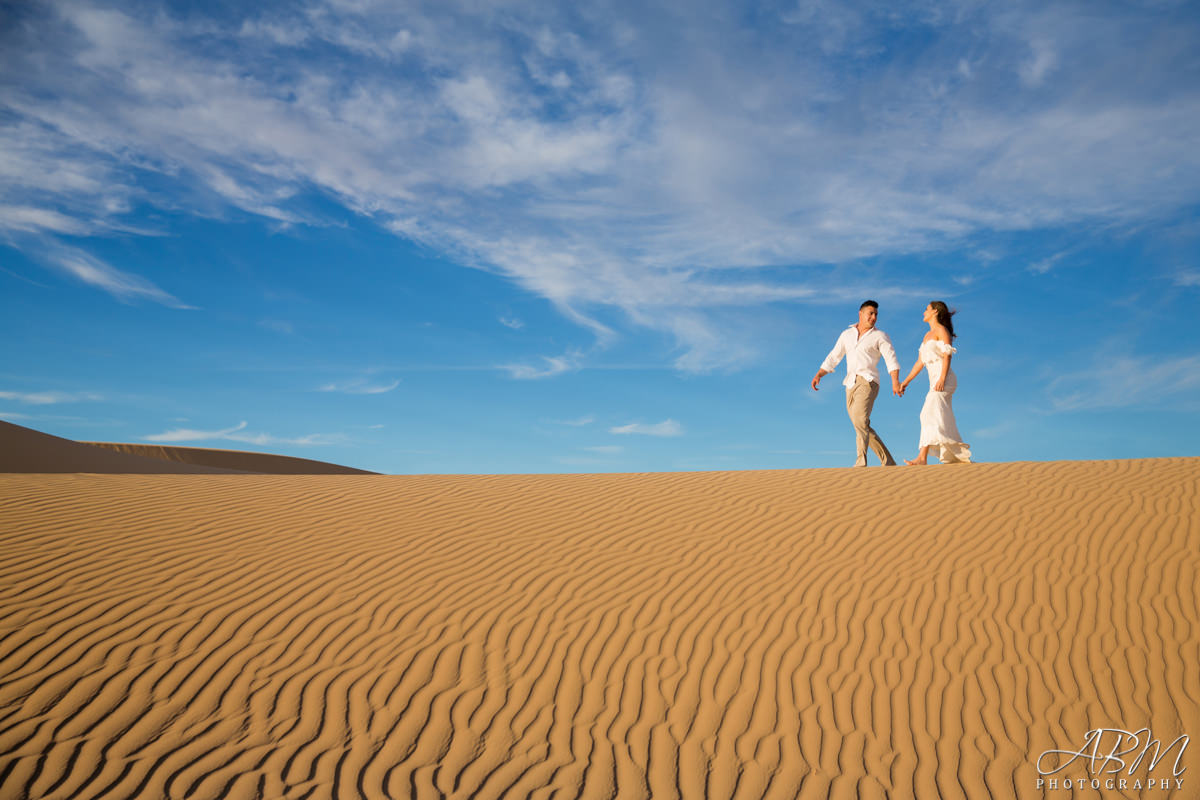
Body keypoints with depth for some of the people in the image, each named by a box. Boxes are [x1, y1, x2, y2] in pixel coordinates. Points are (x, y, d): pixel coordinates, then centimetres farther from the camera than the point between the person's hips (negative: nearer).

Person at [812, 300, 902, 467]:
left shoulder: (880, 336, 4)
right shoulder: (847, 334, 17)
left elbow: (892, 360, -8)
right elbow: (832, 359, 17)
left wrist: (895, 381, -24)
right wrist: (818, 375, 2)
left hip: (867, 382, -6)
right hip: (850, 385, 6)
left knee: (859, 420, -24)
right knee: (863, 428, 8)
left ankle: (861, 462, -31)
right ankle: (888, 462, 17)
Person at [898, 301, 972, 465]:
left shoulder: (941, 330, -1)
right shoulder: (927, 336, 24)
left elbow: (947, 355, -11)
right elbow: (920, 362, 25)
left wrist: (942, 378, -22)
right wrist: (906, 382, 22)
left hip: (944, 380, -9)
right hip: (935, 382, 9)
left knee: (931, 414, -19)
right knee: (943, 422, 6)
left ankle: (922, 457, -28)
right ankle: (962, 458, 11)